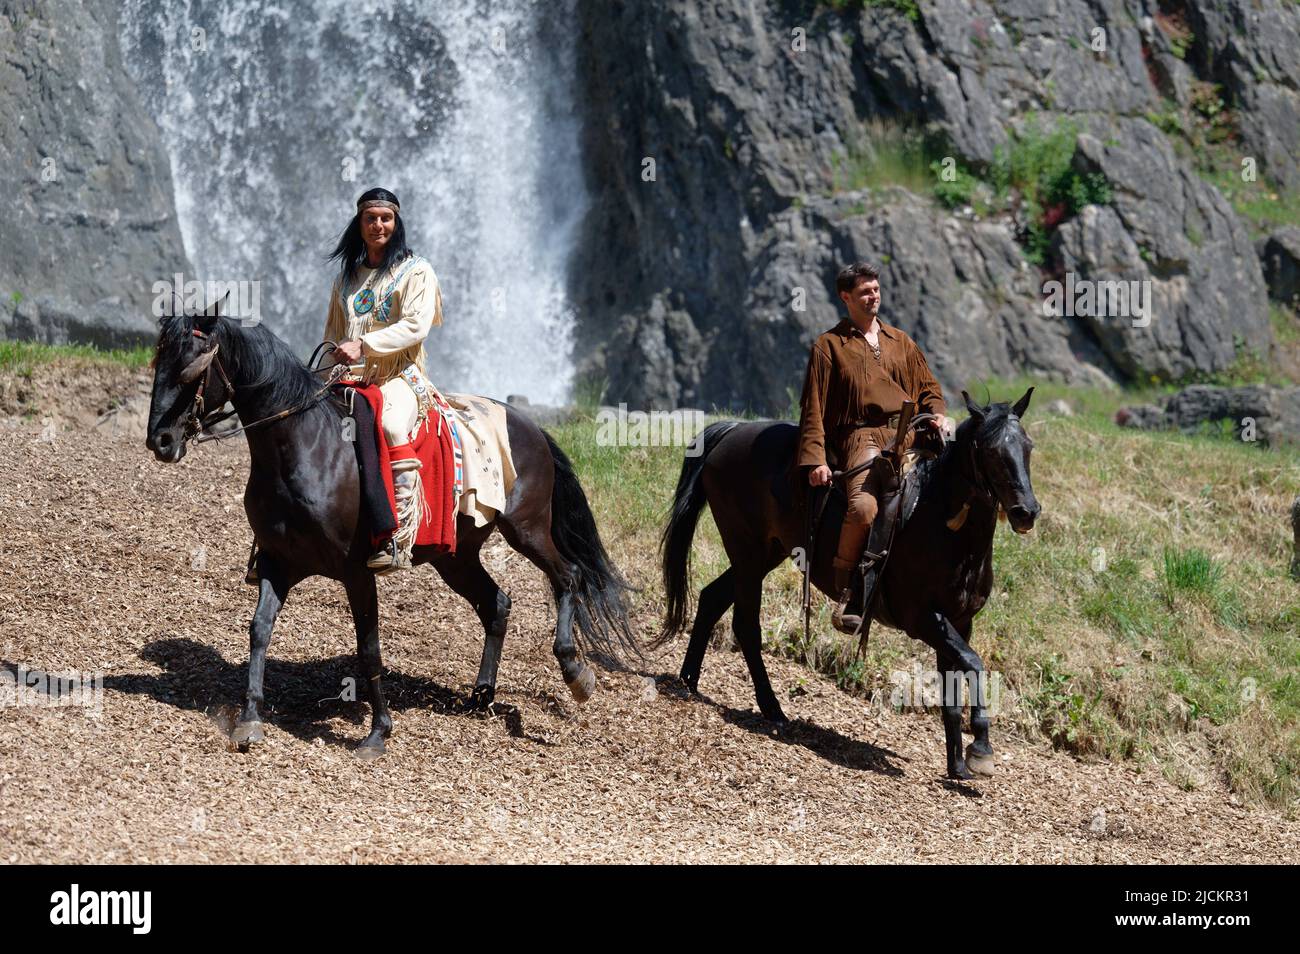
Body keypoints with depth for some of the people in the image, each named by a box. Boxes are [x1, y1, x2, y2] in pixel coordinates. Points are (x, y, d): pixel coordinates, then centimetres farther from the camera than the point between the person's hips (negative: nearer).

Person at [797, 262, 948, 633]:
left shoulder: (901, 342, 24)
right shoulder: (829, 346, 11)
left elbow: (929, 388, 27)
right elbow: (814, 407, 5)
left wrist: (937, 415, 3)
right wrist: (814, 459, -7)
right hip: (863, 435, -5)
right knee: (863, 507, -33)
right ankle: (845, 591, -21)